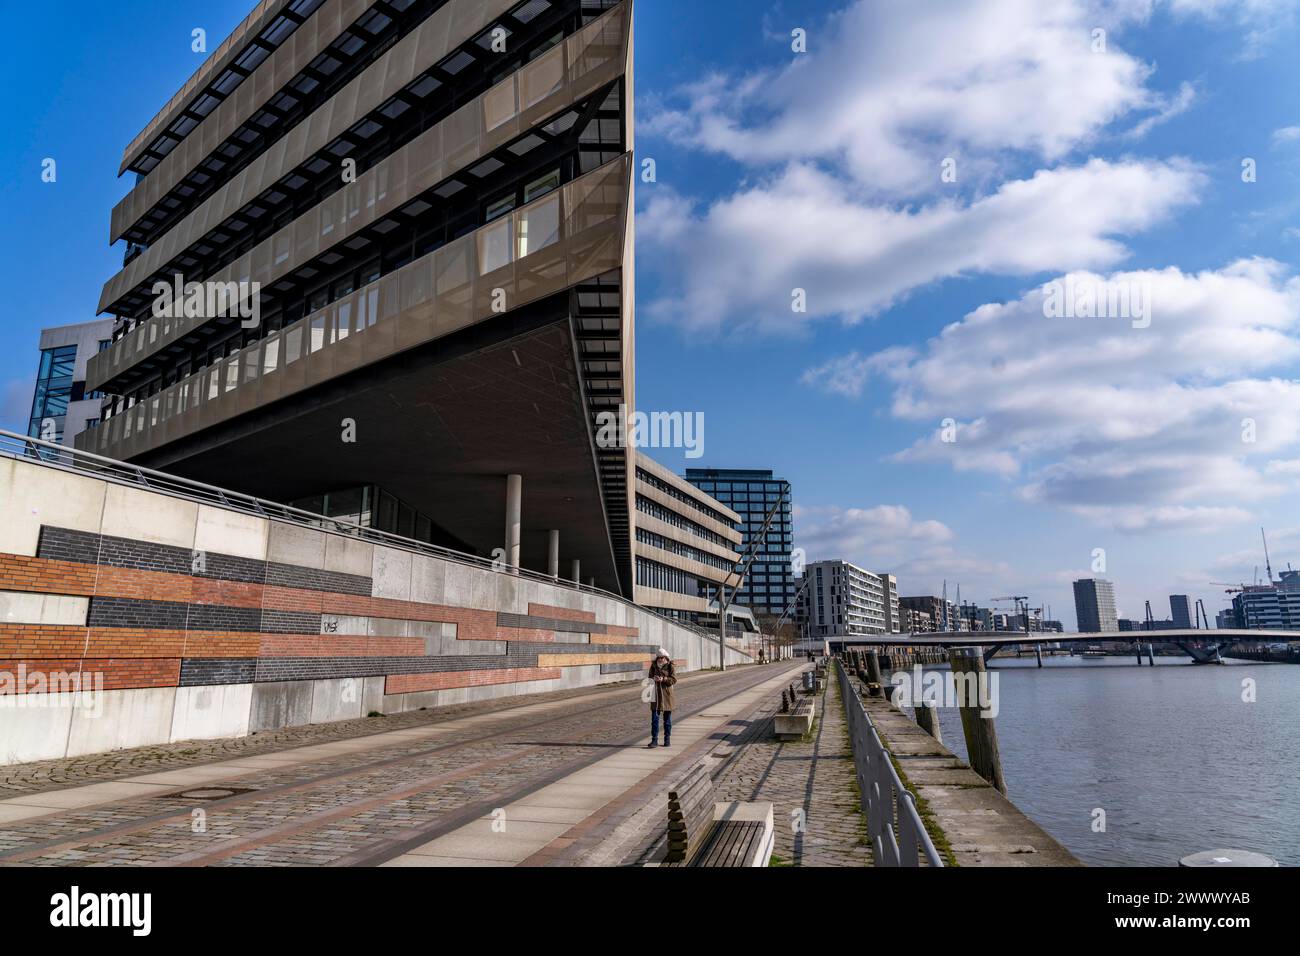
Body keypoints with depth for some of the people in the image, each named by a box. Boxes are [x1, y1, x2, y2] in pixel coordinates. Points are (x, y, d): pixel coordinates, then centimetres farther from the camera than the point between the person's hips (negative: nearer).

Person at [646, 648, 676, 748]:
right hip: (655, 694, 2)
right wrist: (654, 679, -12)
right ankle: (654, 740, 1)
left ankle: (667, 739, 19)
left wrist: (663, 679, -22)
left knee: (667, 718, 8)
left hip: (666, 694, -2)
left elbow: (674, 679, -7)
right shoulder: (653, 666, 7)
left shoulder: (671, 667, -2)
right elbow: (649, 678, 11)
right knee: (654, 718, -3)